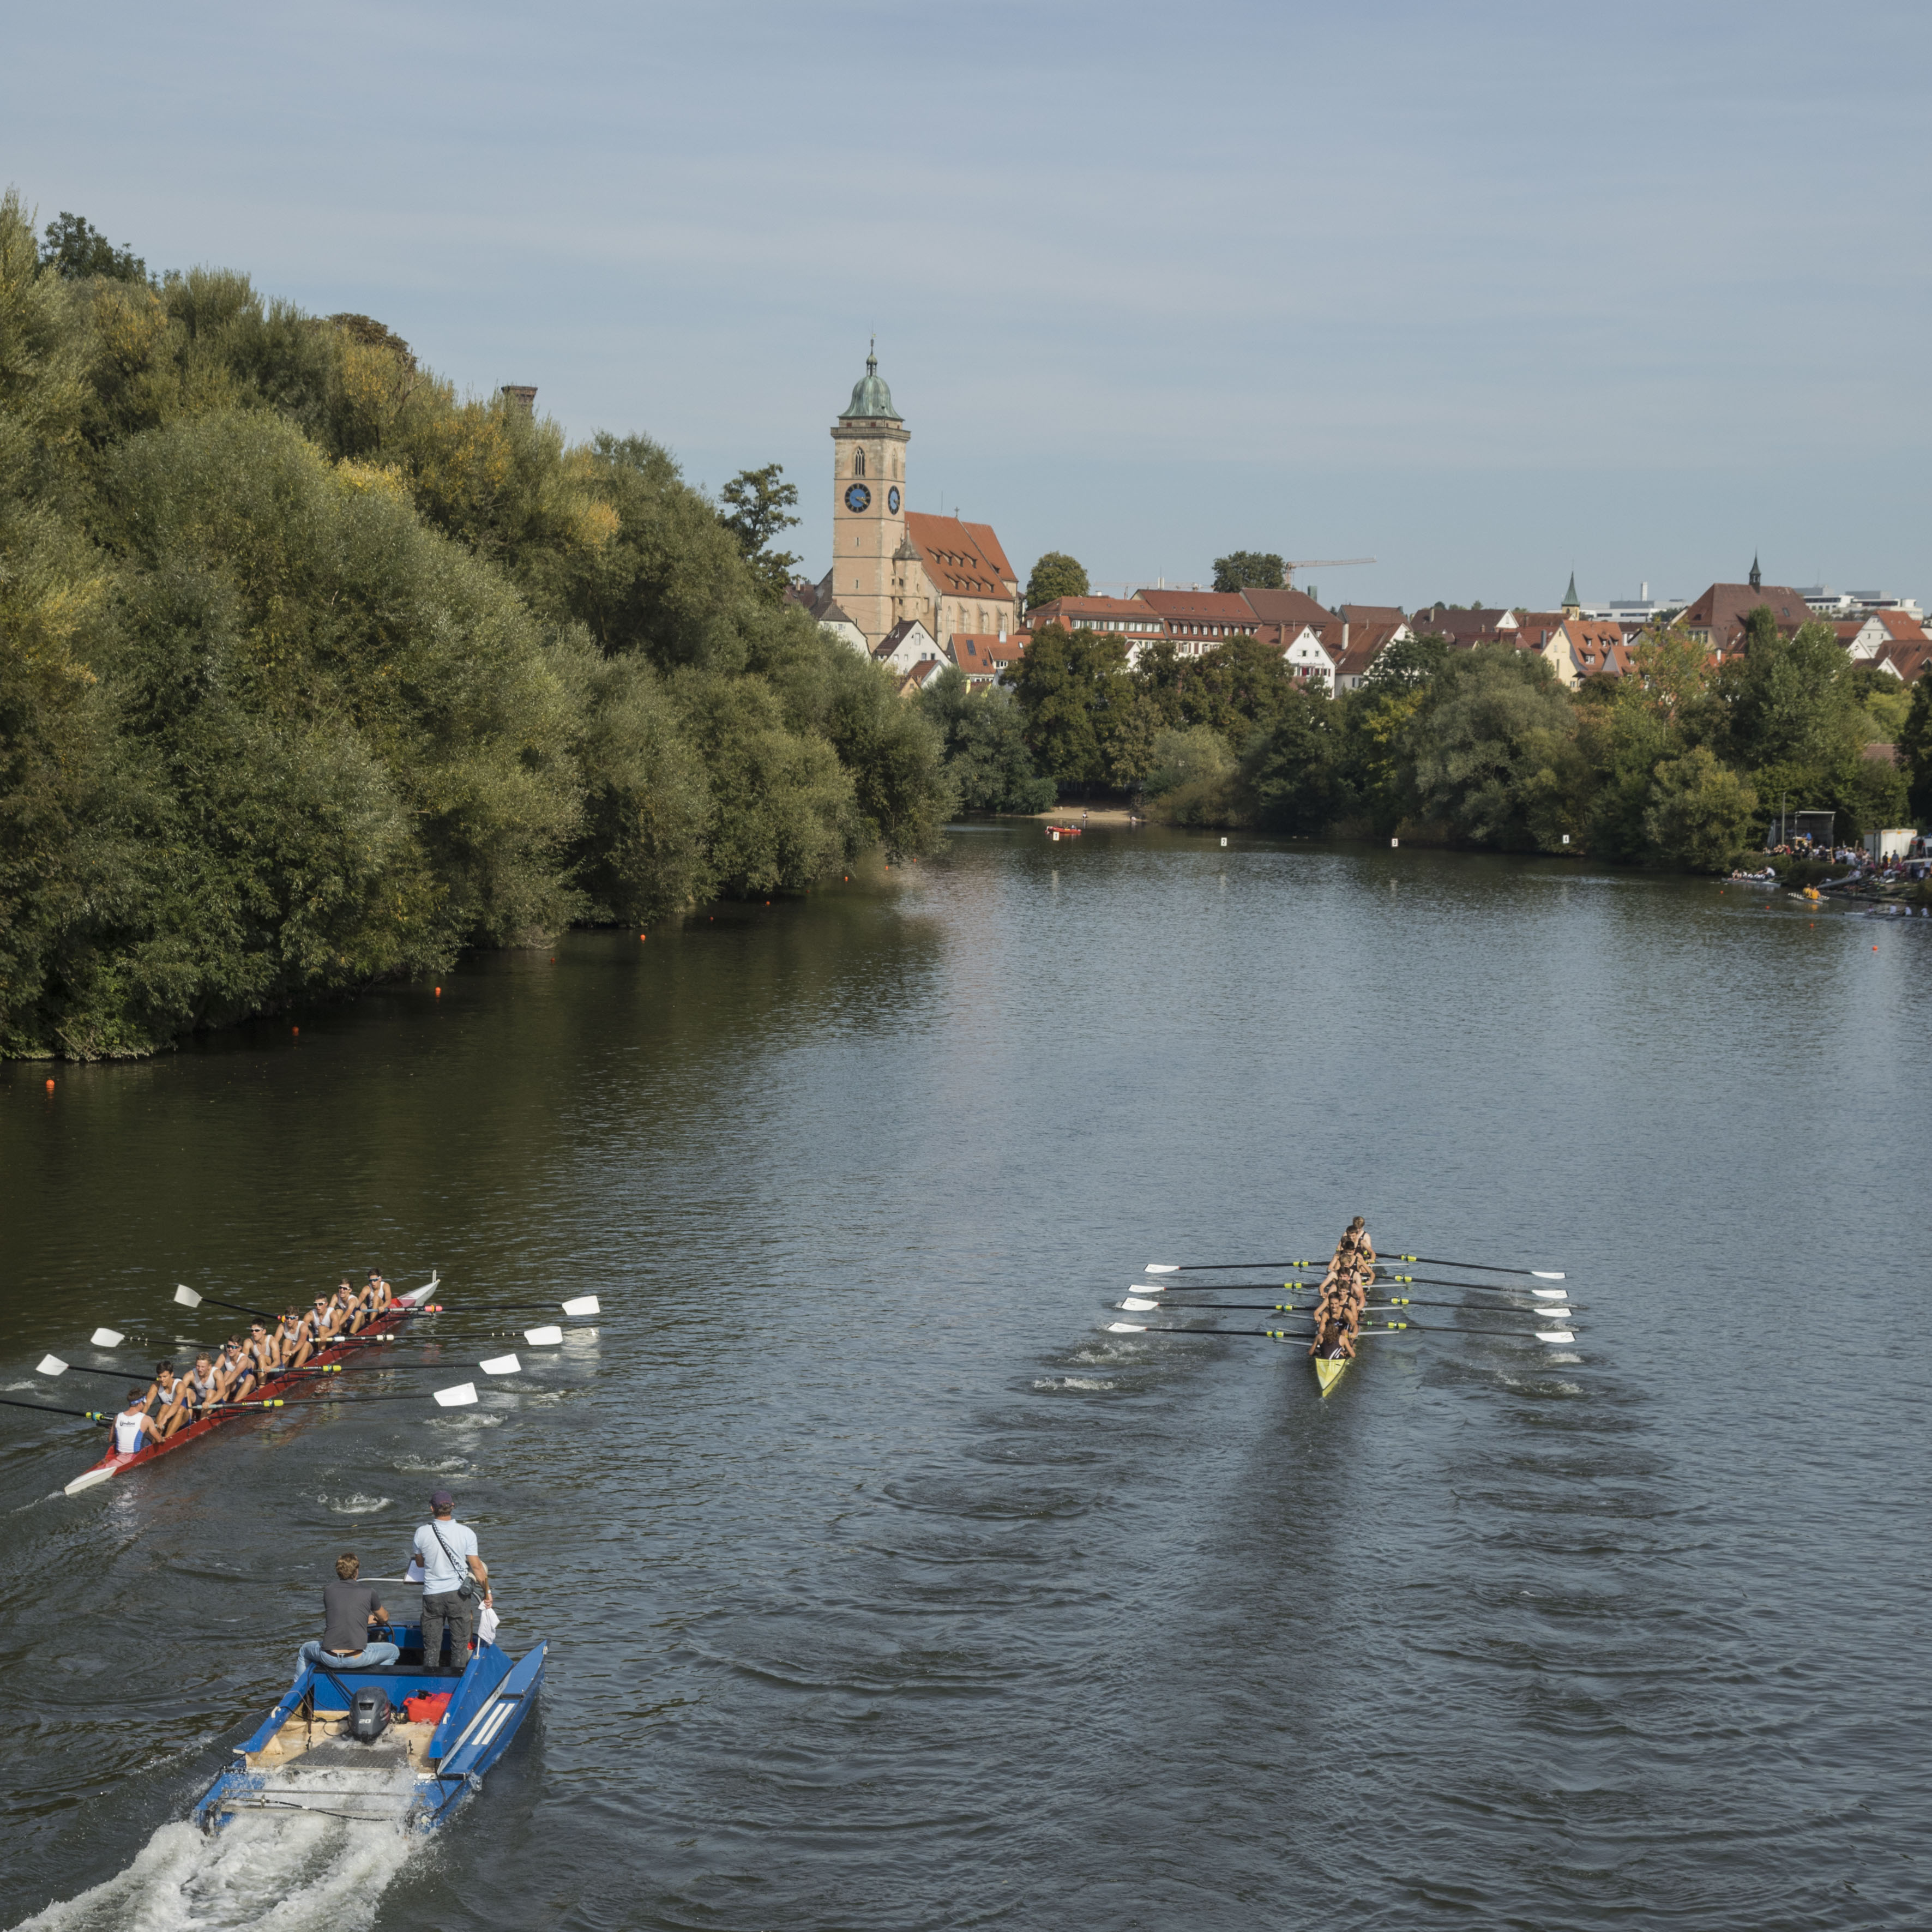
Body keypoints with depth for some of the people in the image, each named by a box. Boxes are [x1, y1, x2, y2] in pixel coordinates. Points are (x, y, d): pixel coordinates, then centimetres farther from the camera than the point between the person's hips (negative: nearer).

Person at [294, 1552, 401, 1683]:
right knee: (393, 1651, 24)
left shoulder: (328, 1591, 7)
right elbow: (384, 1619, 22)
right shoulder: (368, 1593, 2)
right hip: (357, 1660, -2)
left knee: (304, 1651, 35)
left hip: (329, 1659, 2)